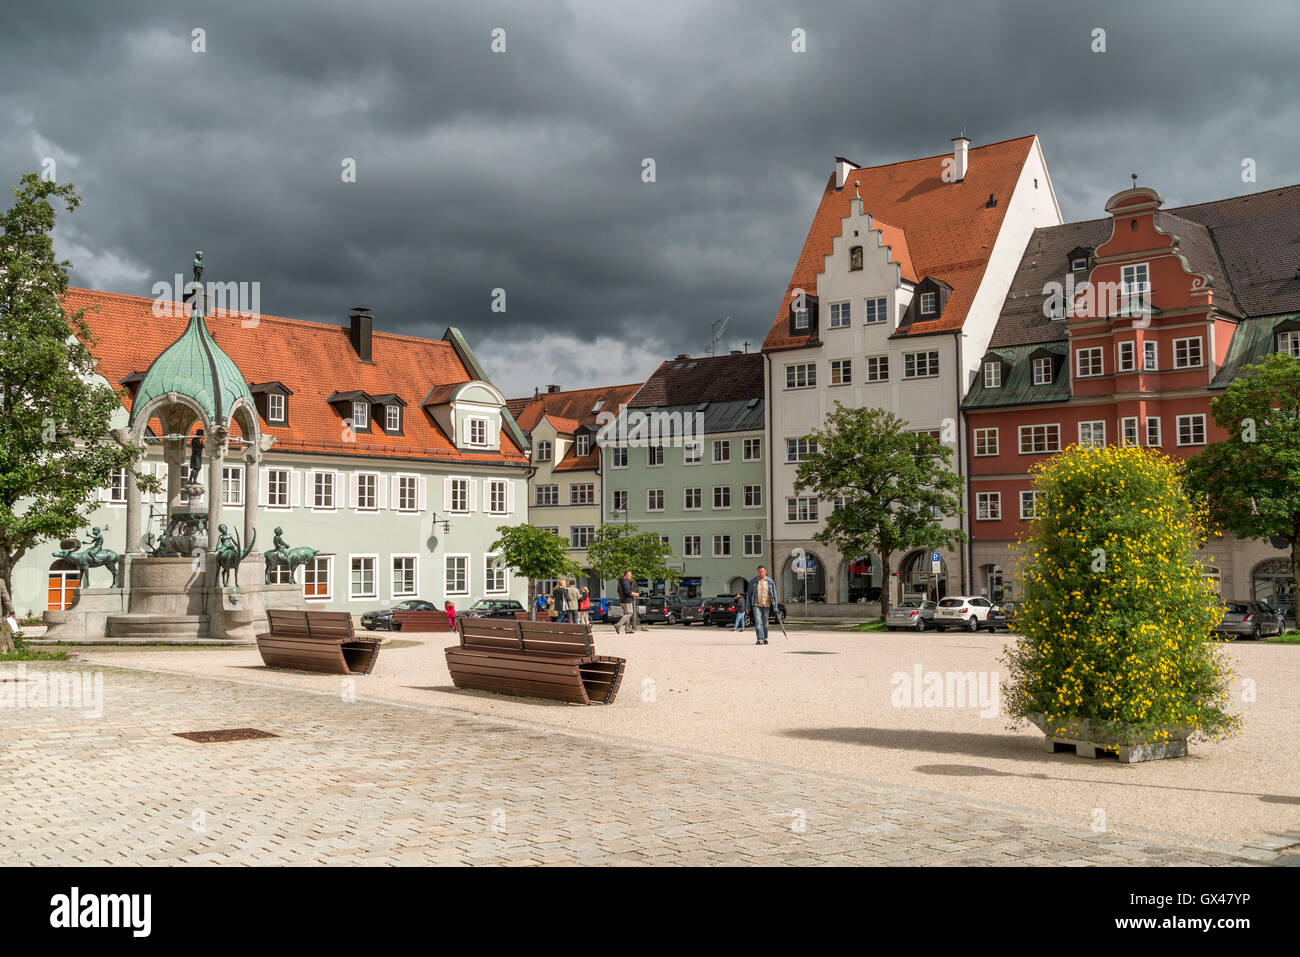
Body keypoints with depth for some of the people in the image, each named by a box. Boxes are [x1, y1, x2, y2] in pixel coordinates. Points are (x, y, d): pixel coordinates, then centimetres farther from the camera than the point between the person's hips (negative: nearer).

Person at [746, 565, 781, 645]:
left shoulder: (770, 582, 3)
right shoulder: (752, 581, 3)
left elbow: (774, 595, 4)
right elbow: (749, 594, 8)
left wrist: (775, 608, -1)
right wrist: (748, 607, 6)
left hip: (766, 605, 1)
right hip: (756, 605, -1)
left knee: (765, 622, 8)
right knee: (758, 622, -12)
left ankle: (765, 638, 24)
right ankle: (760, 639, -16)